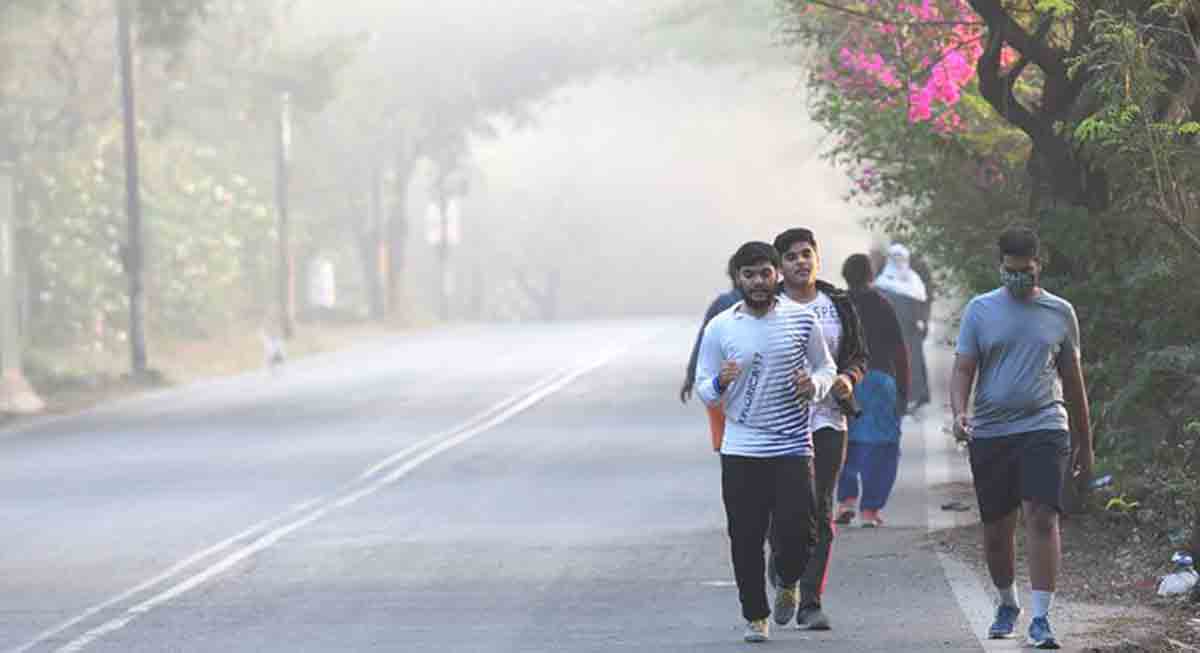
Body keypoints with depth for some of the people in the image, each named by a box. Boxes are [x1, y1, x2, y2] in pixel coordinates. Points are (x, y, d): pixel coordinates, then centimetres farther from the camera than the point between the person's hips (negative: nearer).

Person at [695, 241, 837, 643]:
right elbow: (703, 390, 6)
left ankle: (787, 583, 26)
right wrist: (719, 384, -18)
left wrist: (814, 384, -9)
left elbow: (826, 367, 14)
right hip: (741, 451, 0)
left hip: (793, 447, 0)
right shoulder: (720, 328, 1)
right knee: (746, 539, 1)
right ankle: (755, 616, 17)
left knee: (797, 532, -8)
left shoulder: (801, 318, 3)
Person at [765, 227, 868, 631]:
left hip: (827, 419, 2)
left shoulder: (838, 305, 9)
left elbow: (860, 354, 15)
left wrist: (848, 377, -6)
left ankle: (811, 603, 0)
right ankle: (783, 579, 24)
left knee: (819, 511, -3)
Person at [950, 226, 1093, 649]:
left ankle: (1041, 617, -17)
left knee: (1042, 517, -16)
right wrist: (959, 413, -18)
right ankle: (1007, 605, 30)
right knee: (996, 529, 8)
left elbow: (1073, 380, 15)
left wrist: (1085, 445, 17)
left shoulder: (1060, 313, 9)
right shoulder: (980, 310, 6)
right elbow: (962, 370, 3)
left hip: (1044, 428, -1)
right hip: (990, 434, 1)